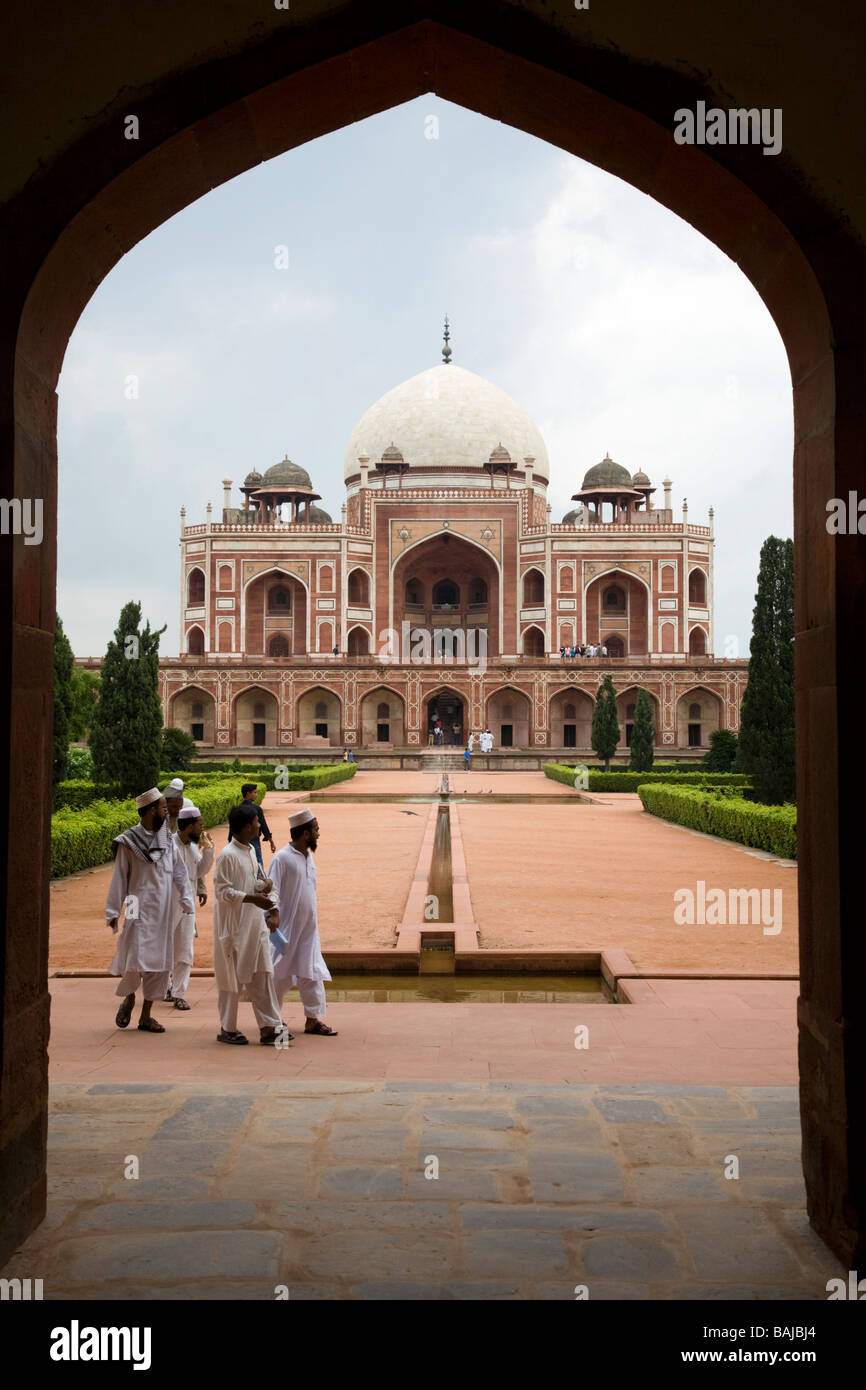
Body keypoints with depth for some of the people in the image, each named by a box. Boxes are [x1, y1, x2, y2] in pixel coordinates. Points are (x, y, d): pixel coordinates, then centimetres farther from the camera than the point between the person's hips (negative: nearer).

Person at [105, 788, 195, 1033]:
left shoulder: (168, 840, 8)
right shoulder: (128, 842, -6)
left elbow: (179, 873, 9)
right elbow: (119, 878, -3)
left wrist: (187, 901, -2)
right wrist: (113, 912, -4)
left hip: (163, 912, 5)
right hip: (140, 911, -5)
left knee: (159, 962, 6)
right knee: (136, 958, -10)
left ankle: (146, 1016, 16)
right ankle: (129, 997, 21)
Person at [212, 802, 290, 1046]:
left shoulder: (250, 851, 9)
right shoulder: (228, 856, -17)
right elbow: (222, 891, -19)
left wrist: (262, 884, 1)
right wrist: (252, 897, -24)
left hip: (254, 924, 8)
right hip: (234, 926, -8)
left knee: (261, 975, 7)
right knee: (233, 978, 3)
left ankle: (269, 1027, 11)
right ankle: (227, 1029, 16)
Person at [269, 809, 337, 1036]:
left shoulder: (308, 856, 10)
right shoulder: (281, 858, -14)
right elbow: (272, 891, -17)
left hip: (308, 928, 7)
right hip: (288, 927, -7)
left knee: (311, 973, 6)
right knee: (282, 975, 3)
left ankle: (313, 1018, 10)